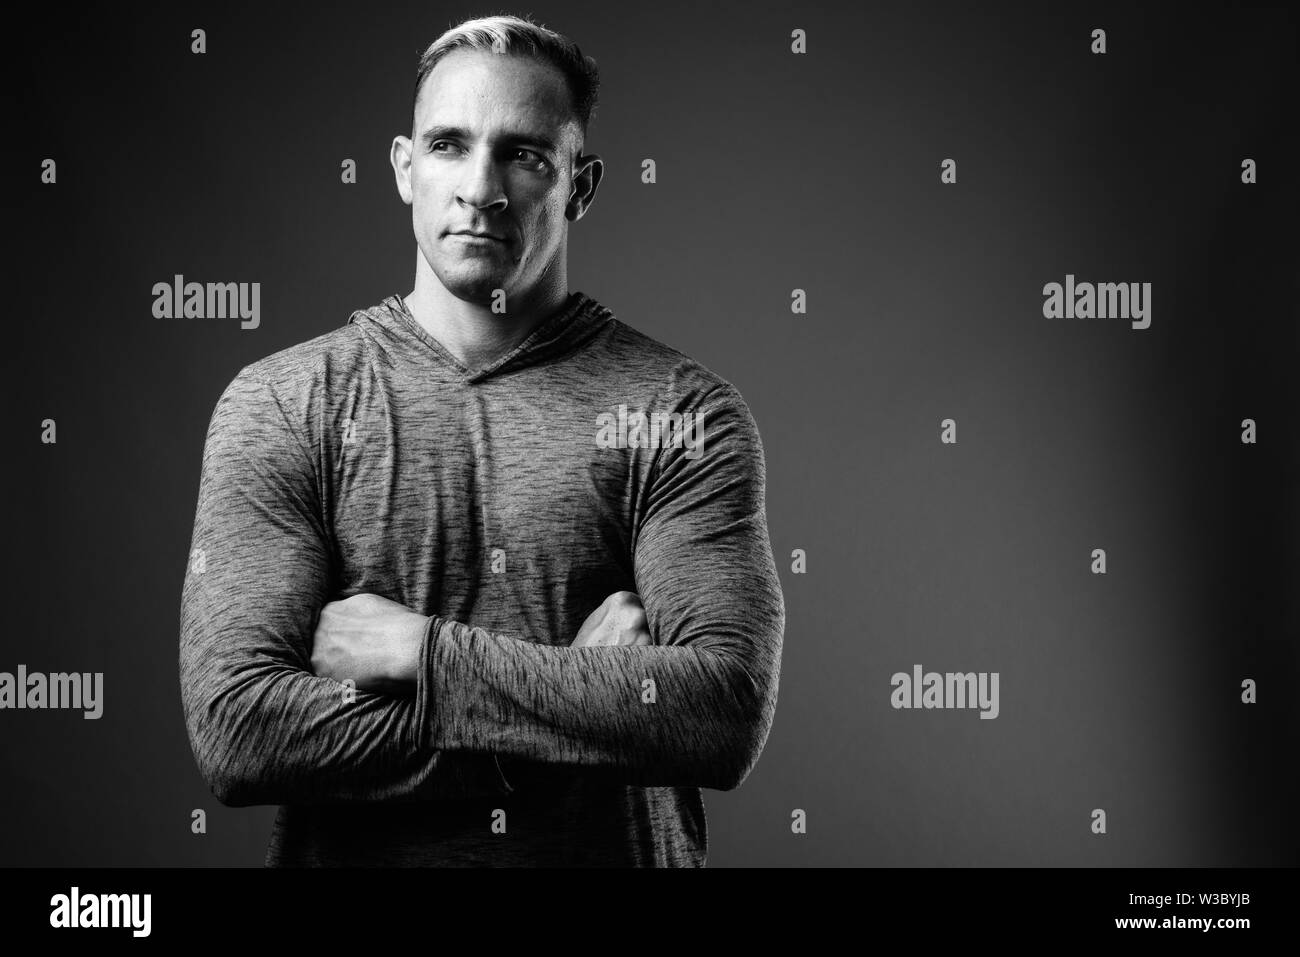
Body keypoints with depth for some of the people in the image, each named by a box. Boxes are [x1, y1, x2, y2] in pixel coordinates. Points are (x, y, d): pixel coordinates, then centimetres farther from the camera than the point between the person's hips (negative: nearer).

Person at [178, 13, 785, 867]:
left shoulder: (683, 411, -8)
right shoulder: (276, 405, -7)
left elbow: (728, 717, -20)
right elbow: (235, 727, -17)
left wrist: (420, 650, -21)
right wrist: (567, 688, -20)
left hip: (624, 854, 0)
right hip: (353, 856, 0)